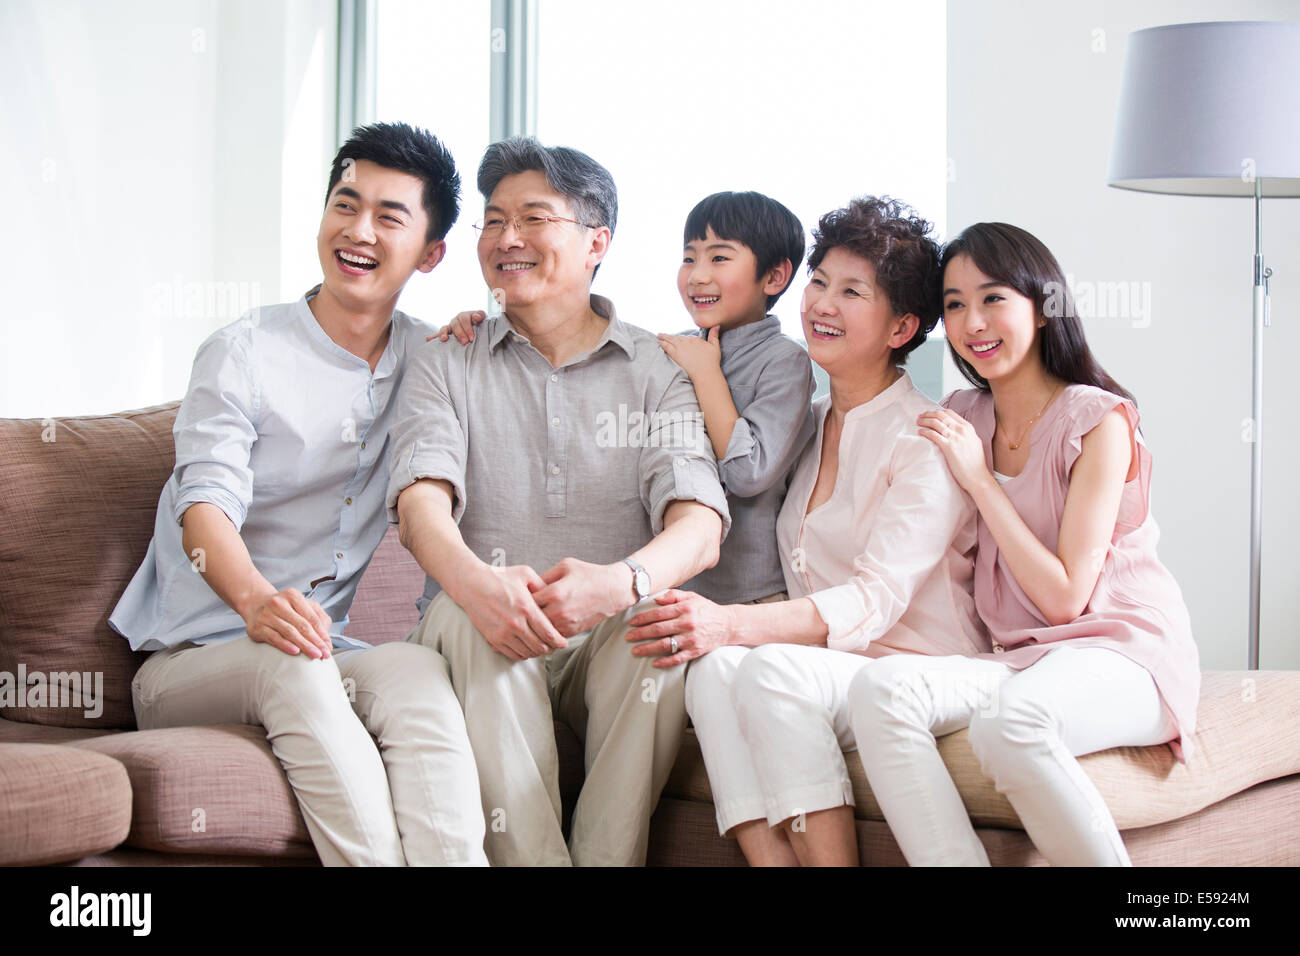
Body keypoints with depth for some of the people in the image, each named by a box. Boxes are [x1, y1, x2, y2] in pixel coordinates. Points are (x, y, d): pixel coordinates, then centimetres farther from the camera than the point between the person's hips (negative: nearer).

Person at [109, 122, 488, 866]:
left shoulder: (429, 358, 12)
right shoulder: (246, 353, -3)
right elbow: (206, 506, -19)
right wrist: (258, 601, -41)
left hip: (319, 652, 3)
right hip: (188, 658, -3)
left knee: (418, 672, -32)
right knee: (293, 666, -38)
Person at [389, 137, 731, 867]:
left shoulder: (660, 369, 7)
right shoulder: (446, 367, 11)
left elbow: (700, 526, -9)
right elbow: (422, 502, -8)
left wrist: (621, 581, -34)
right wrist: (474, 580, -33)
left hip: (614, 644, 0)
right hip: (481, 648, 1)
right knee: (469, 617, -32)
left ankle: (608, 857, -27)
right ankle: (532, 858, -33)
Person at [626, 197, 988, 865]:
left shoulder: (925, 440, -7)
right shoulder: (808, 422, 15)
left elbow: (876, 602, -18)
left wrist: (732, 623, -32)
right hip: (825, 668, 6)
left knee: (774, 668, -33)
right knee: (713, 666, -26)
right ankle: (770, 858, -34)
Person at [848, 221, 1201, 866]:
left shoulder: (1097, 420, -6)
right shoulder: (962, 419, 12)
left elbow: (1065, 596, -11)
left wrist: (980, 480, -10)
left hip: (1121, 650, -5)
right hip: (1016, 660, 5)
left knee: (1009, 721, -38)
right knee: (878, 689, -25)